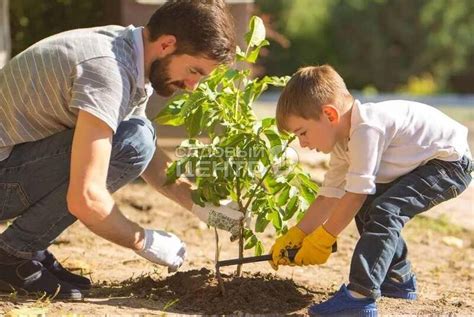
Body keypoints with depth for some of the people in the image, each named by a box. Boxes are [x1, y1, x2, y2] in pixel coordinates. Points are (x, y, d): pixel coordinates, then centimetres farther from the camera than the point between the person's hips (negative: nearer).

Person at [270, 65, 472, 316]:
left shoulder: (366, 128, -29)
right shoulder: (343, 142, 2)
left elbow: (355, 194, -27)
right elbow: (329, 195, 6)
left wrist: (321, 240, -18)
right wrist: (295, 236, 0)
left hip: (451, 162, -11)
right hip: (423, 164, 11)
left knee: (385, 211, -24)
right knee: (366, 208, 13)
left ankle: (360, 296, -27)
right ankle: (398, 278, 26)